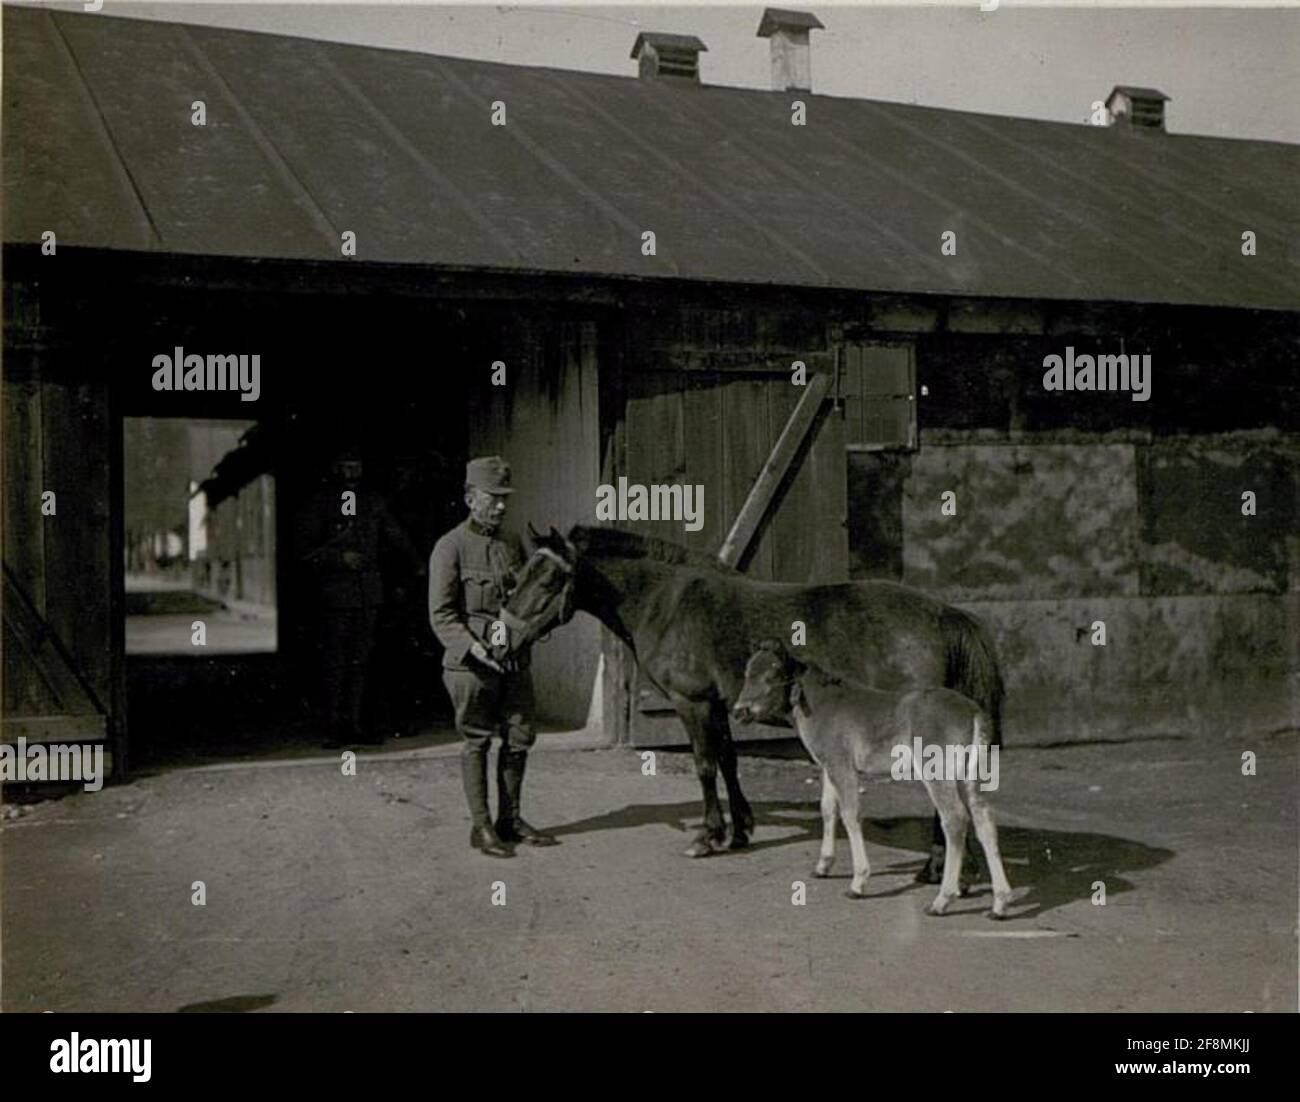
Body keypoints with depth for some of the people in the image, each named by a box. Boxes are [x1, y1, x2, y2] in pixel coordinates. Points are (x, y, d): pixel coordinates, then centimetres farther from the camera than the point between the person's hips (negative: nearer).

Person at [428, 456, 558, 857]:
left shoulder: (512, 544, 12)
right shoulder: (451, 547, -7)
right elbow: (441, 615, -11)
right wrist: (473, 647, -25)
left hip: (515, 658, 6)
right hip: (471, 661, -6)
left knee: (520, 737, 9)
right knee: (477, 741, 1)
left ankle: (510, 819, 22)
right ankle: (482, 827, 10)